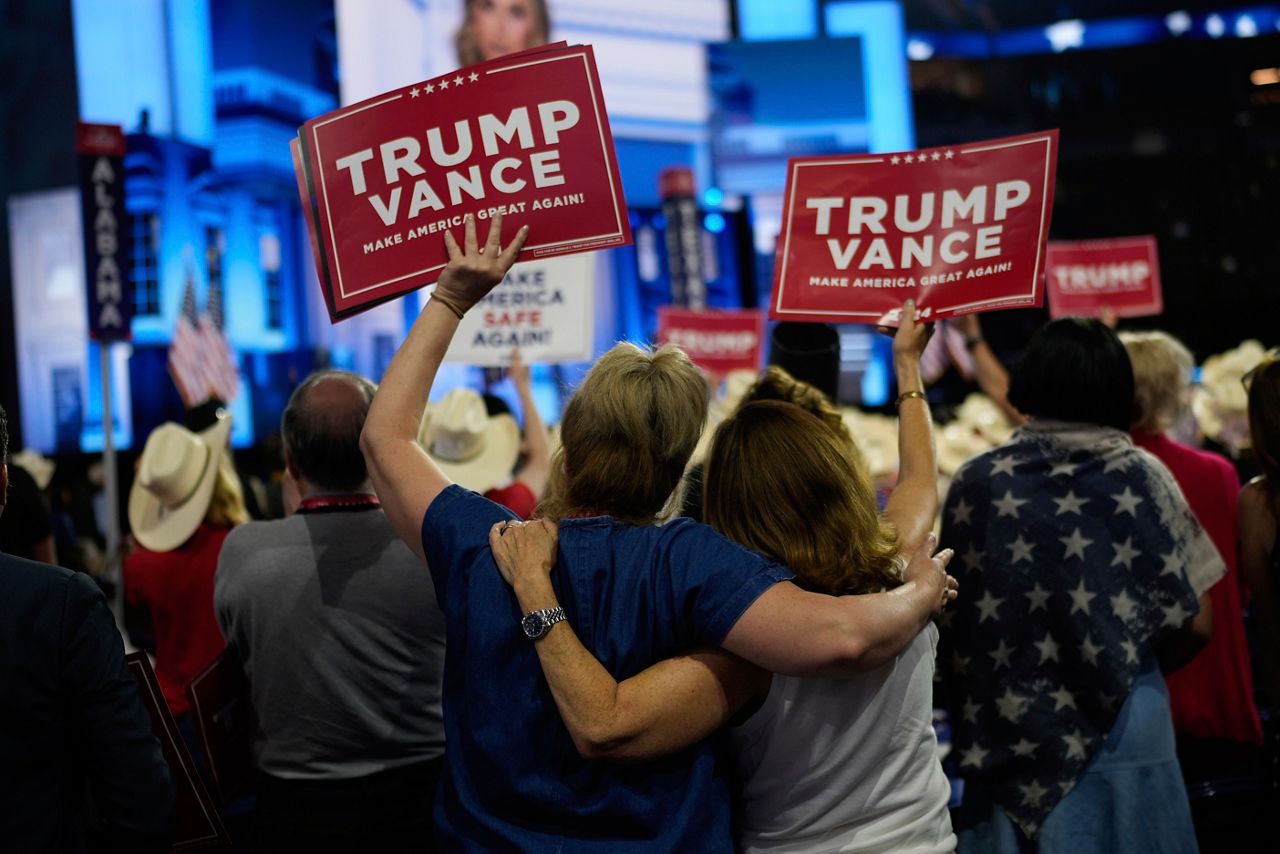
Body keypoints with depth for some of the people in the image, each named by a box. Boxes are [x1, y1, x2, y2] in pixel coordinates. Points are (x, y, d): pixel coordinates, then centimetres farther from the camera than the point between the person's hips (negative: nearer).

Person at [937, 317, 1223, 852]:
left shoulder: (975, 484, -3)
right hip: (1121, 731, -1)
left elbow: (948, 620, 1)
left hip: (1004, 733, 1)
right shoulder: (1140, 478, -4)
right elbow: (1194, 624, -4)